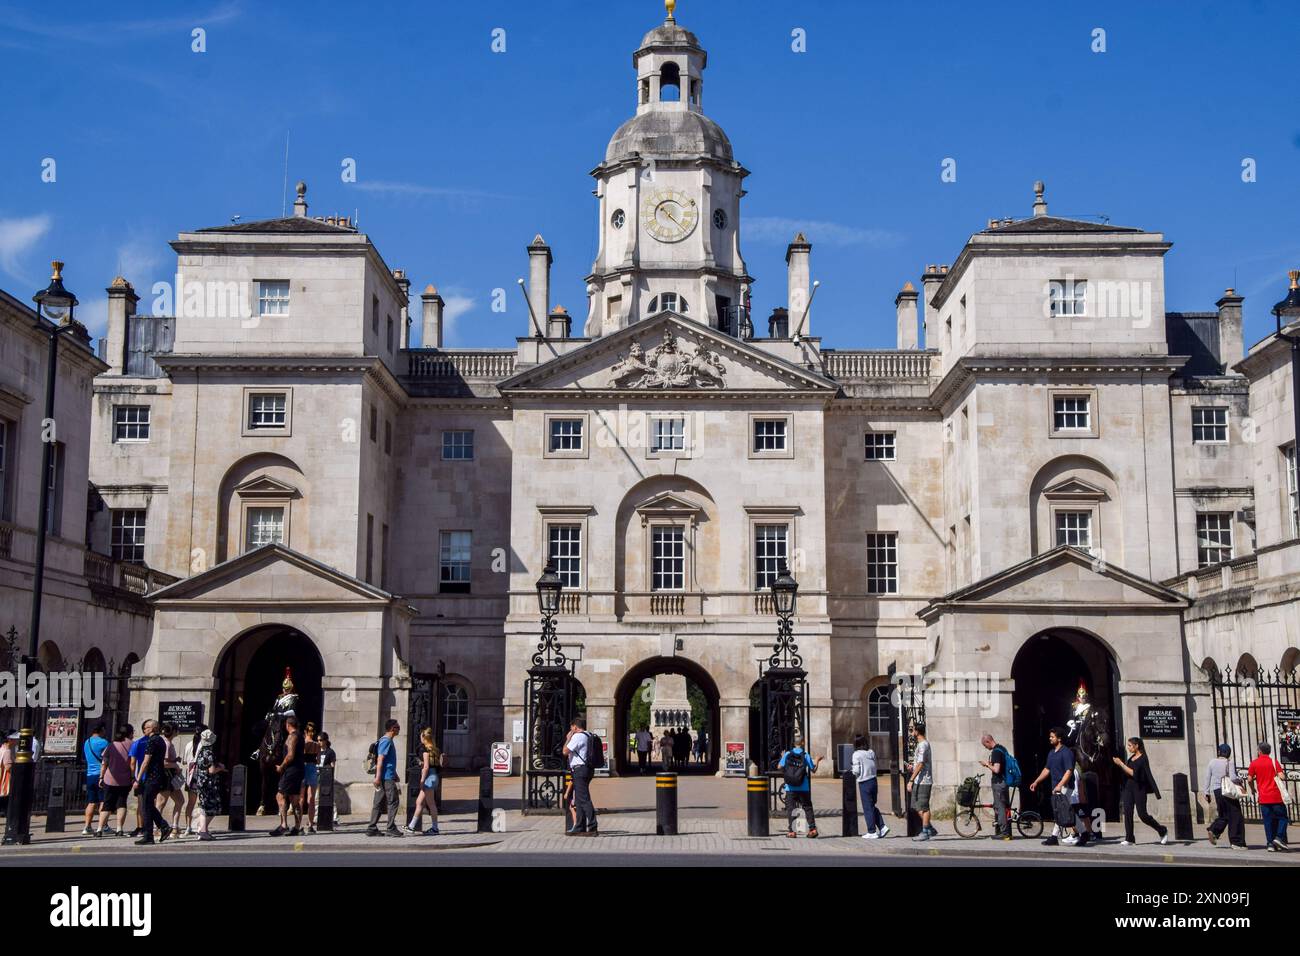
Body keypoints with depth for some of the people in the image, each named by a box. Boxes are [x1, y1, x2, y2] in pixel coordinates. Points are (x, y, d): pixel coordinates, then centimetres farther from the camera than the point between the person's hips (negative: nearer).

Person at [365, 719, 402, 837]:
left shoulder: (389, 741, 18)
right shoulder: (386, 741, -12)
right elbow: (380, 759, -19)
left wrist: (395, 775, 31)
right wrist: (378, 777, -24)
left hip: (385, 777, 10)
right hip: (387, 778, -10)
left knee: (379, 803, 8)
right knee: (393, 801, -5)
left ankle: (372, 829, 9)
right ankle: (391, 828, -2)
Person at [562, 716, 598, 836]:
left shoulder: (577, 737, -12)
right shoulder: (588, 736, 18)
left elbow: (565, 751, -14)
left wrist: (568, 738, 0)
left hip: (579, 769, -10)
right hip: (587, 769, 10)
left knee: (584, 799, -11)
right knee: (579, 800, 15)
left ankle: (591, 828, -15)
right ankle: (580, 827, 20)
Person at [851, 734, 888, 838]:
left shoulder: (856, 754, -11)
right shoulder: (871, 752, 5)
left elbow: (856, 771, -13)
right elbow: (875, 768, 9)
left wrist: (852, 767, 7)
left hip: (864, 783, -6)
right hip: (874, 781, 6)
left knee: (867, 808, 2)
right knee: (872, 806, 18)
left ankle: (872, 832, 5)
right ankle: (882, 827, 10)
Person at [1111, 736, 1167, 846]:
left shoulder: (1143, 759, -10)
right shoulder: (1131, 758, 13)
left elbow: (1133, 773, -20)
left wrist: (1121, 764, -19)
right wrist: (1119, 763, 6)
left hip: (1139, 788, -7)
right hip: (1128, 787, 7)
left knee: (1142, 814, -3)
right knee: (1127, 812, -4)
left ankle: (1163, 831, 17)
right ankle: (1129, 839, -3)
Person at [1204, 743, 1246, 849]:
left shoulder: (1212, 762, 8)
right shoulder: (1230, 762, -7)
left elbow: (1207, 778, 8)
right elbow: (1233, 778, -16)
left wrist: (1207, 792, 13)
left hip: (1216, 791, 5)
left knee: (1223, 815, 19)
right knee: (1235, 816, 1)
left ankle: (1213, 830, -4)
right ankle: (1236, 842, -1)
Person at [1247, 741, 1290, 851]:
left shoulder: (1254, 763, 2)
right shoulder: (1274, 762, -2)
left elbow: (1250, 779, 0)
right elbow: (1282, 777, -11)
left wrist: (1253, 789, 18)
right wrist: (1284, 778, 13)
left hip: (1263, 798, 2)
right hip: (1276, 796, -2)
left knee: (1268, 820, 6)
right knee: (1282, 817, 9)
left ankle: (1270, 843, 2)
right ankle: (1279, 837, -9)